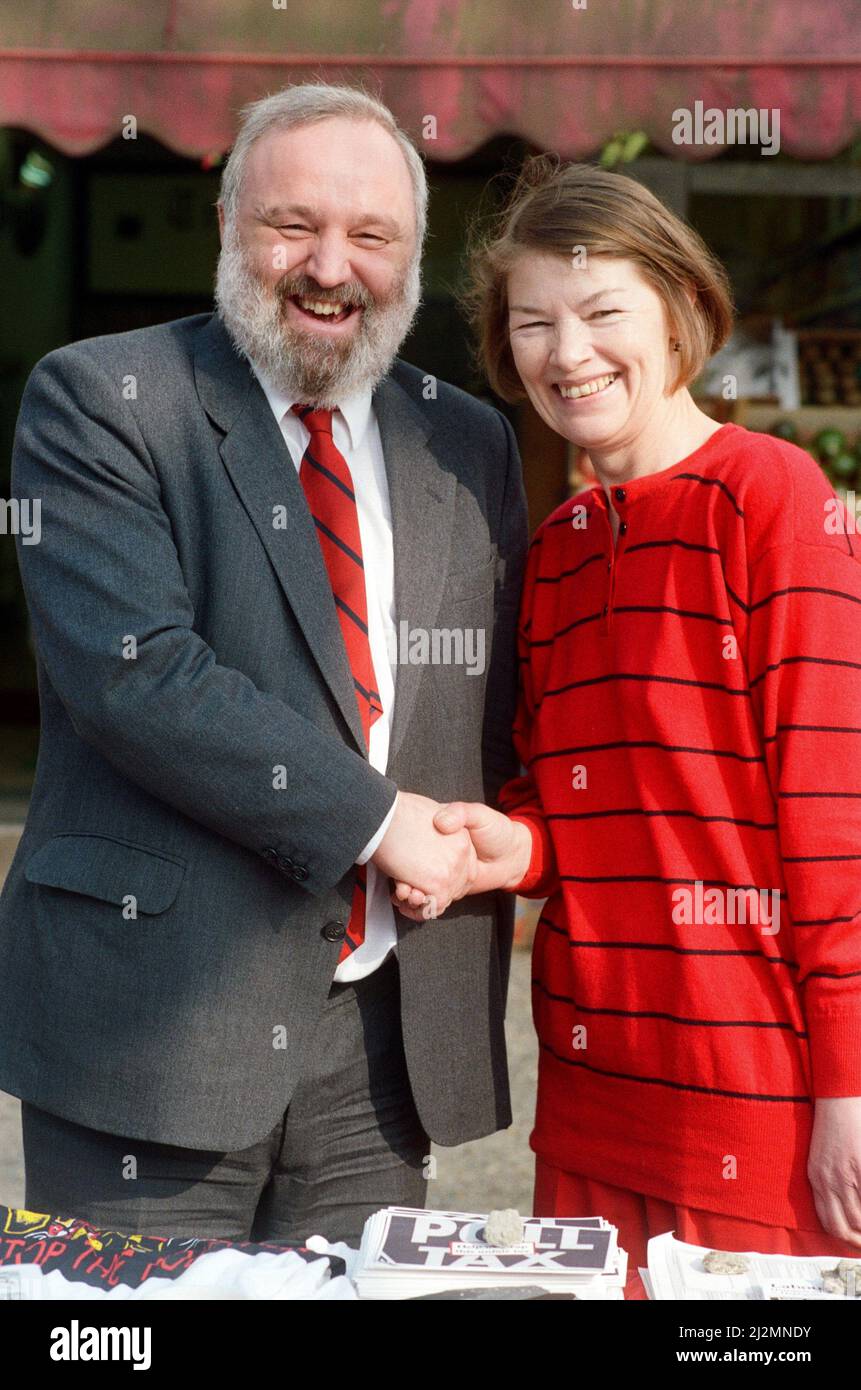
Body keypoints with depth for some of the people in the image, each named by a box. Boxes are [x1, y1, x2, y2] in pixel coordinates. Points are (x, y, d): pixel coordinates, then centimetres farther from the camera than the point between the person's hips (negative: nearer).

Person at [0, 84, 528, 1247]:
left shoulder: (470, 444, 12)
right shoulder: (98, 399, -3)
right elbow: (134, 669, -16)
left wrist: (467, 858, 3)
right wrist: (374, 821, -14)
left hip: (387, 1029, 4)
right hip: (154, 1010, -4)